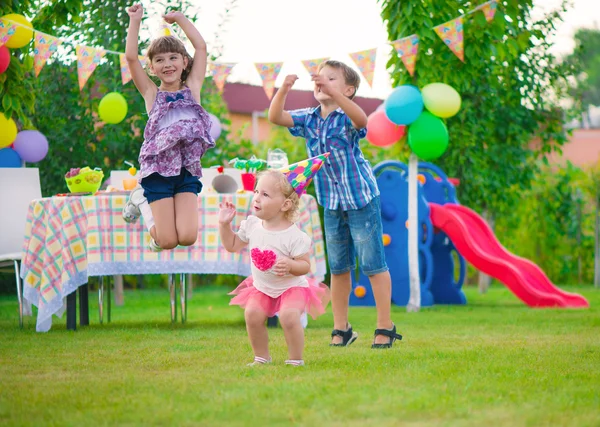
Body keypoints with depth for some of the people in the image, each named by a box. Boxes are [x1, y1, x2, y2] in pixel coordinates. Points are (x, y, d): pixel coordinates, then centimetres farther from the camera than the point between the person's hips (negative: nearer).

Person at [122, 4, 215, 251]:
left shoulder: (192, 88, 10)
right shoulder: (152, 94, 5)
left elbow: (201, 47, 7)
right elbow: (131, 57, -5)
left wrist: (179, 18, 12)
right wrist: (135, 21, -3)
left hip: (187, 169, 2)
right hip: (159, 168, -2)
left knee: (187, 238, -12)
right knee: (167, 241, -5)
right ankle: (142, 200, 24)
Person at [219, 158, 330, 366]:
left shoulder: (294, 236, -22)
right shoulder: (252, 225, -6)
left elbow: (305, 265, -18)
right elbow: (232, 245, 9)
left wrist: (290, 265, -38)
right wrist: (224, 224, -2)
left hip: (292, 287, -5)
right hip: (261, 287, 5)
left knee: (289, 316, -27)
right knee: (252, 314, -17)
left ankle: (295, 359, -8)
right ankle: (261, 357, 2)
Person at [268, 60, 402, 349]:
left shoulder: (345, 117, -14)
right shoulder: (308, 119, 3)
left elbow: (361, 119, -38)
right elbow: (276, 117, -8)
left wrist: (332, 92, -49)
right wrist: (283, 90, -25)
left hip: (361, 198, -6)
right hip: (331, 203, 6)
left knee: (373, 264, 0)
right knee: (338, 268, 13)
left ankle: (385, 327, 7)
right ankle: (341, 328, 21)